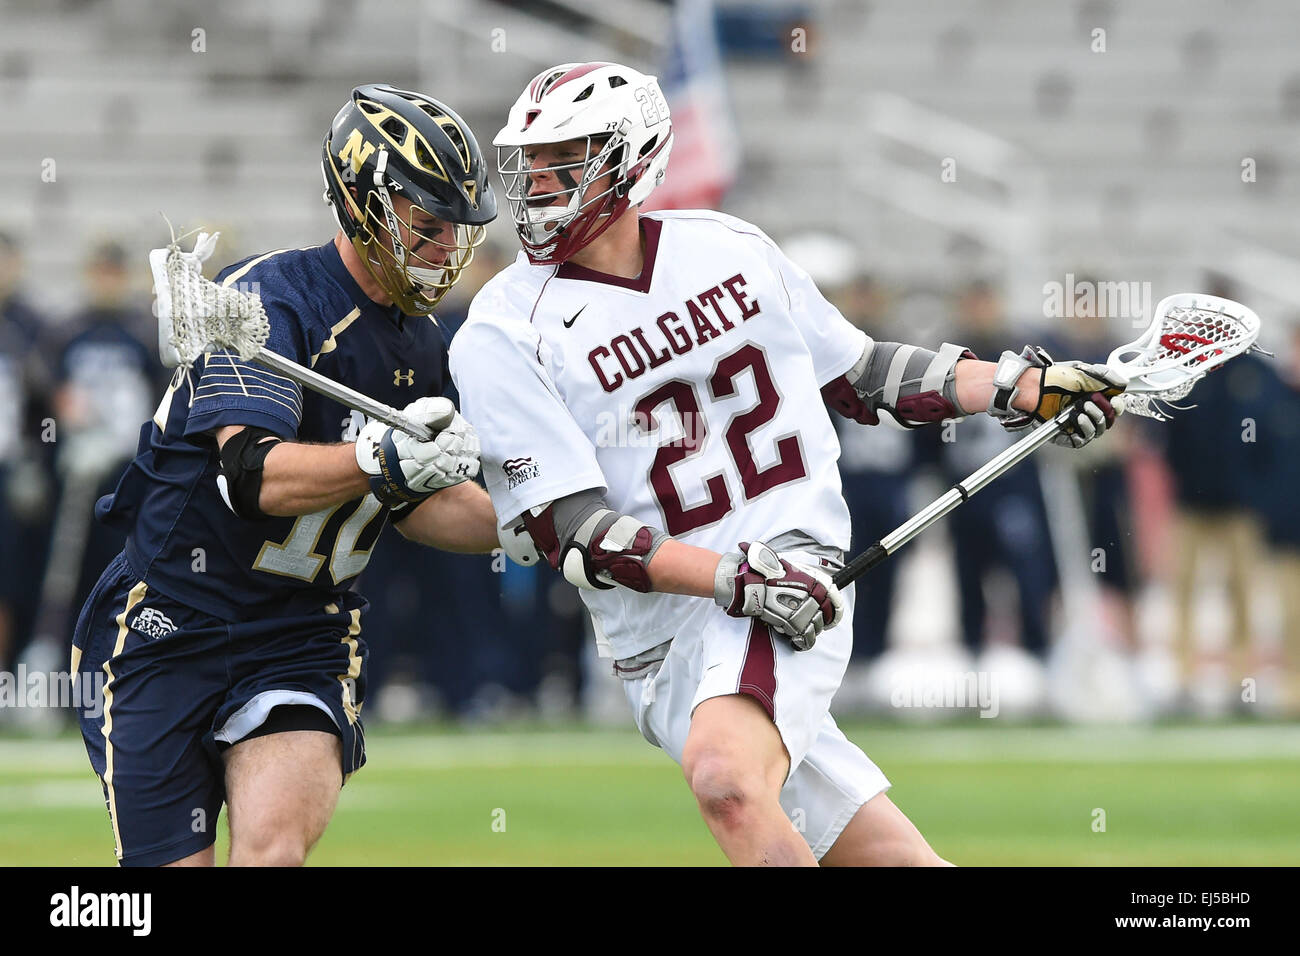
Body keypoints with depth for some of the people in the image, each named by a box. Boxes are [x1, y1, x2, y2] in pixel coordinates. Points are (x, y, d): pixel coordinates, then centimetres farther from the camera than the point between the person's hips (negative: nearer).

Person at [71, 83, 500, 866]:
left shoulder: (421, 342, 8)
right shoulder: (270, 297, -15)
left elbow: (410, 503, 19)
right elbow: (256, 475, -28)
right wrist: (383, 460, -43)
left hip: (304, 641, 4)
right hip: (169, 626, -4)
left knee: (276, 842, -22)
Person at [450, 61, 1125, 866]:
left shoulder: (731, 249, 9)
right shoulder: (504, 337, -2)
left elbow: (859, 376, 22)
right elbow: (572, 535, -9)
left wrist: (1025, 387, 14)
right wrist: (731, 576, -21)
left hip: (799, 568, 0)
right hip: (668, 636, 0)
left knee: (727, 777, -29)